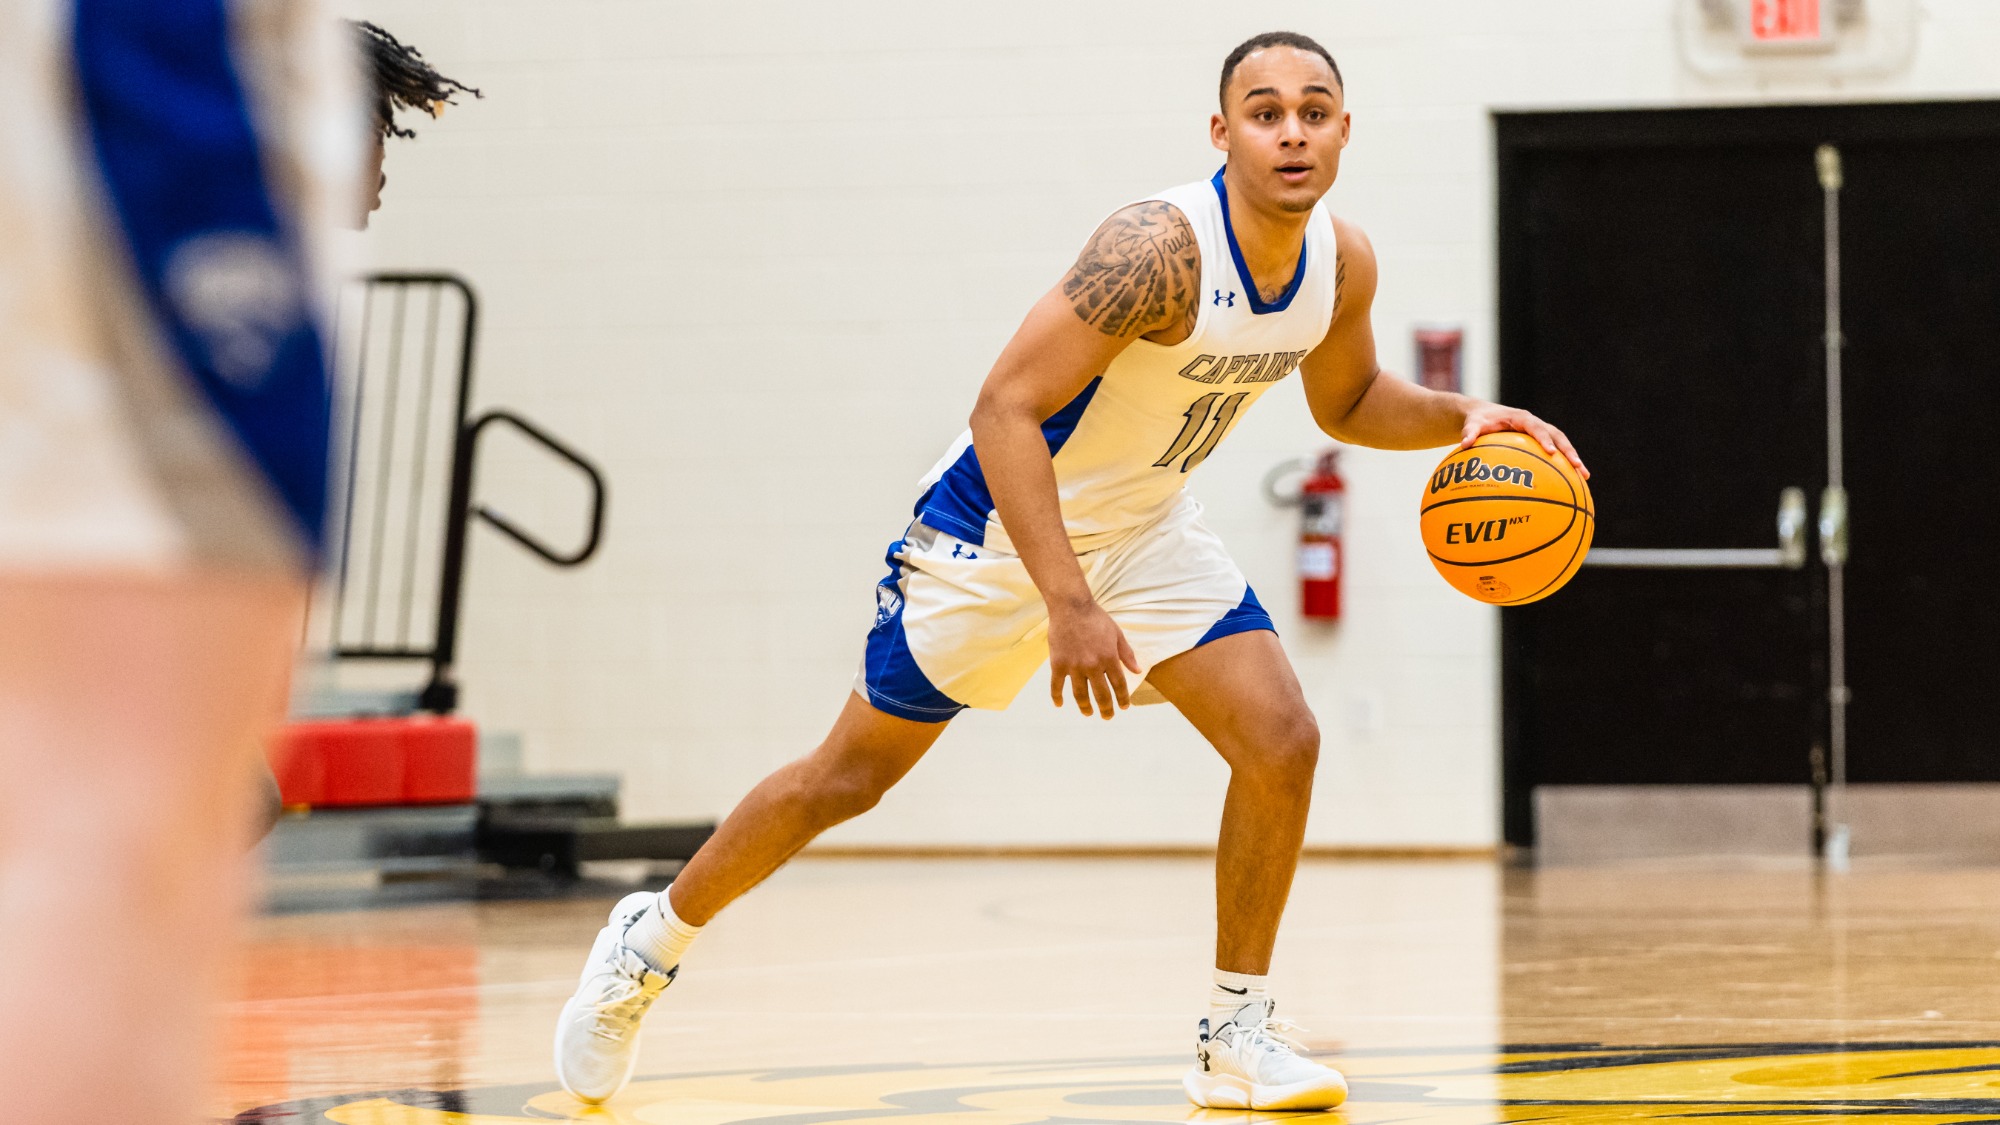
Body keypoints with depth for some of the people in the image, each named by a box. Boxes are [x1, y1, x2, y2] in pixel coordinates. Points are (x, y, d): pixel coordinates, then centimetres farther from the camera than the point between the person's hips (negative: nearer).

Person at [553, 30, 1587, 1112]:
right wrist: (1068, 604, -40)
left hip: (1145, 526, 6)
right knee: (850, 774, 3)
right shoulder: (1159, 247, -31)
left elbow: (1347, 402, 14)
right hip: (1000, 525, -6)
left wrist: (1461, 416, -6)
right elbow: (1005, 409, -34)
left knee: (1281, 741, -11)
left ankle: (1235, 1036, 2)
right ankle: (653, 937, 25)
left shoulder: (1342, 262, -8)